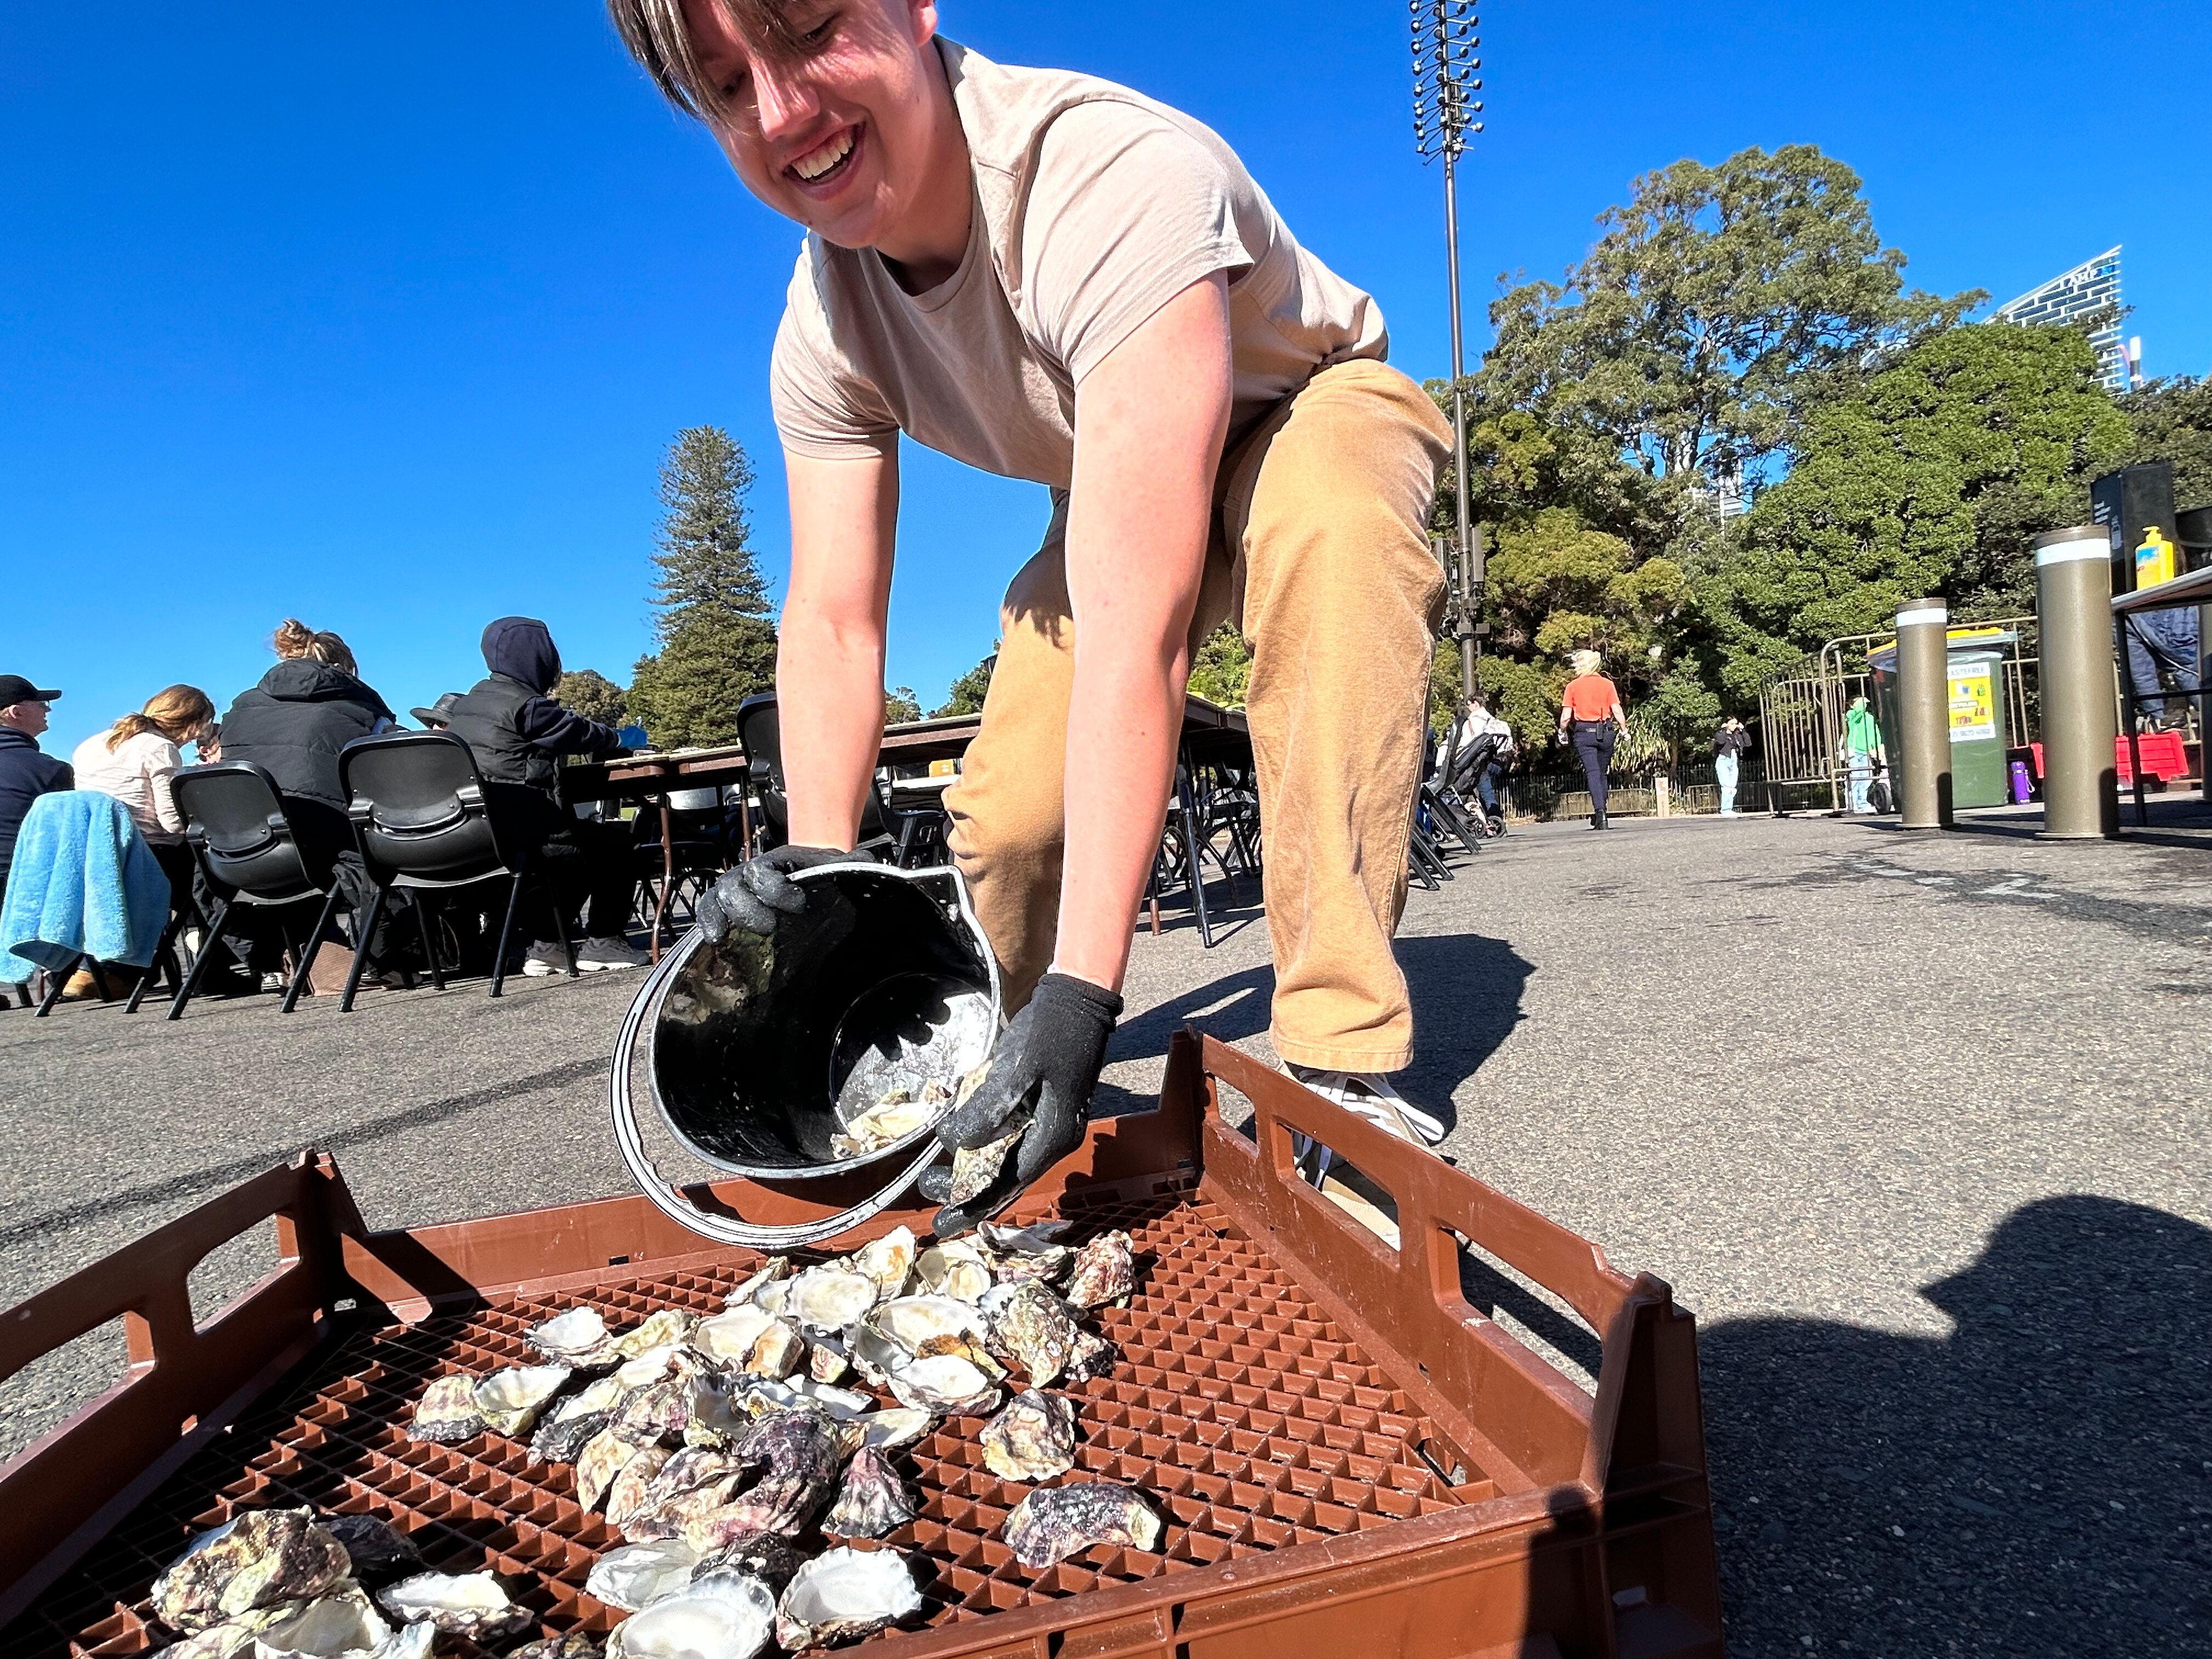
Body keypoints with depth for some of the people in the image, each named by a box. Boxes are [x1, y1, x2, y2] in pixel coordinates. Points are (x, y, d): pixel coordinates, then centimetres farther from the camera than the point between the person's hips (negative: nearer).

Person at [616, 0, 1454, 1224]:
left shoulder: (1116, 181, -38)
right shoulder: (823, 329, -16)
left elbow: (1133, 625, -46)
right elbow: (832, 620, -17)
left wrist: (1085, 986, -48)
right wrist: (816, 864, -34)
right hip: (1128, 500, 5)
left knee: (1326, 527, -40)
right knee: (1010, 802, -10)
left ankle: (1339, 1063, -31)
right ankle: (990, 1067, 22)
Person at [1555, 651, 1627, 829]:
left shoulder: (1573, 686, -2)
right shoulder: (1608, 684, 3)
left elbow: (1566, 716, -5)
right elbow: (1617, 711, -2)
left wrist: (1562, 732, 11)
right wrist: (1624, 729, 10)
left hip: (1583, 732, -2)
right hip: (1606, 733, 2)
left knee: (1593, 773, -6)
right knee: (1602, 773, 14)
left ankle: (1599, 811, -21)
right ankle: (1601, 814, 18)